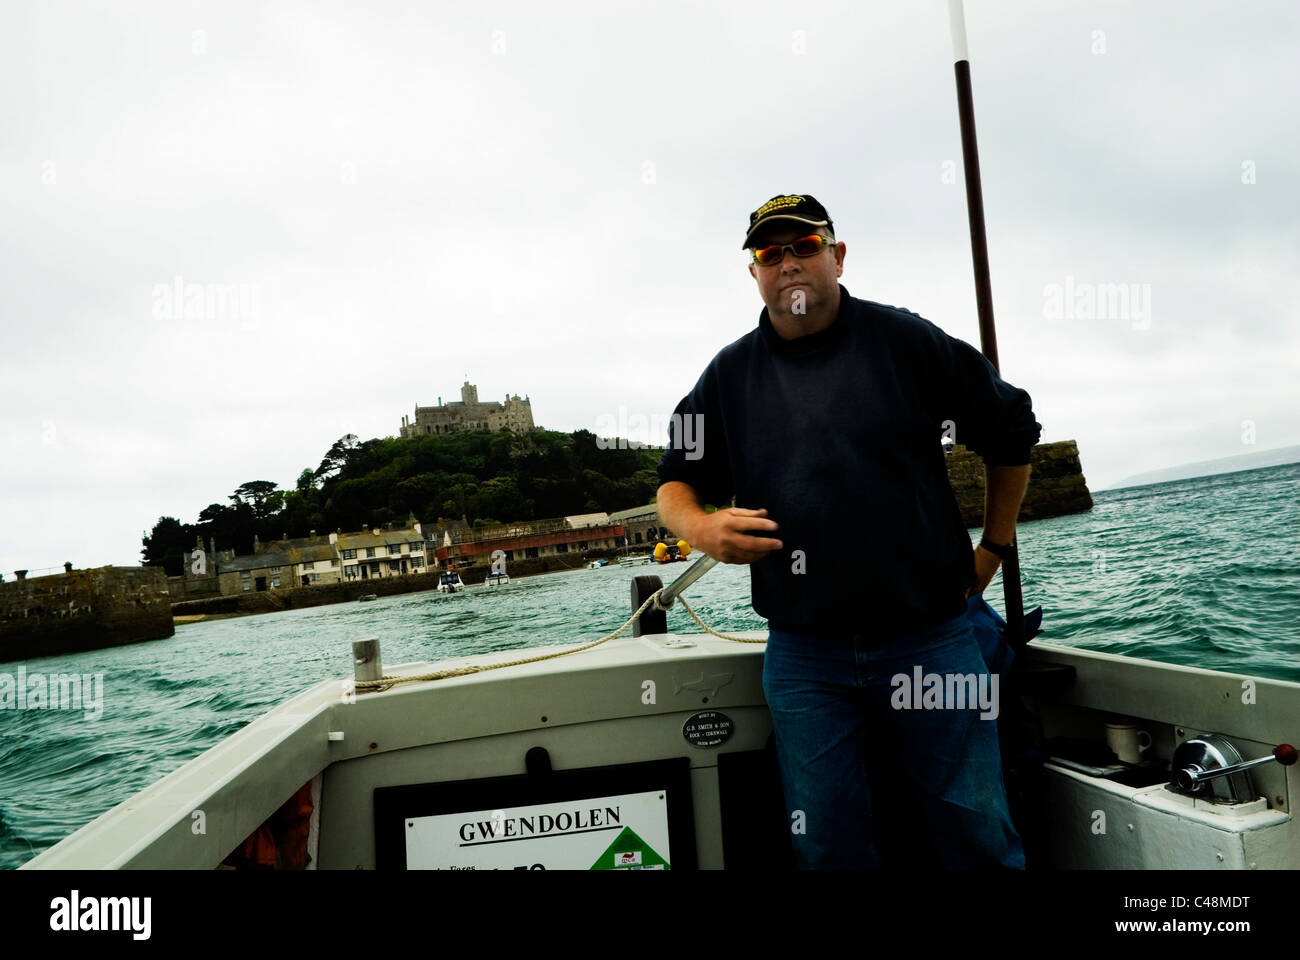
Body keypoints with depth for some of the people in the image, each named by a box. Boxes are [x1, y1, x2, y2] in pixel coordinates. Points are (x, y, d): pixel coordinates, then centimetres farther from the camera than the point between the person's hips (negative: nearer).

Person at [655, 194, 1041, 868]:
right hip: (804, 658, 2)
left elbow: (1012, 435, 11)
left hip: (931, 640, -1)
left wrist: (993, 549, 10)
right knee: (827, 847, 10)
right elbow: (676, 483, 11)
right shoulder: (729, 375, 8)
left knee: (978, 836, 8)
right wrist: (699, 526, -11)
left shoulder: (908, 342, 2)